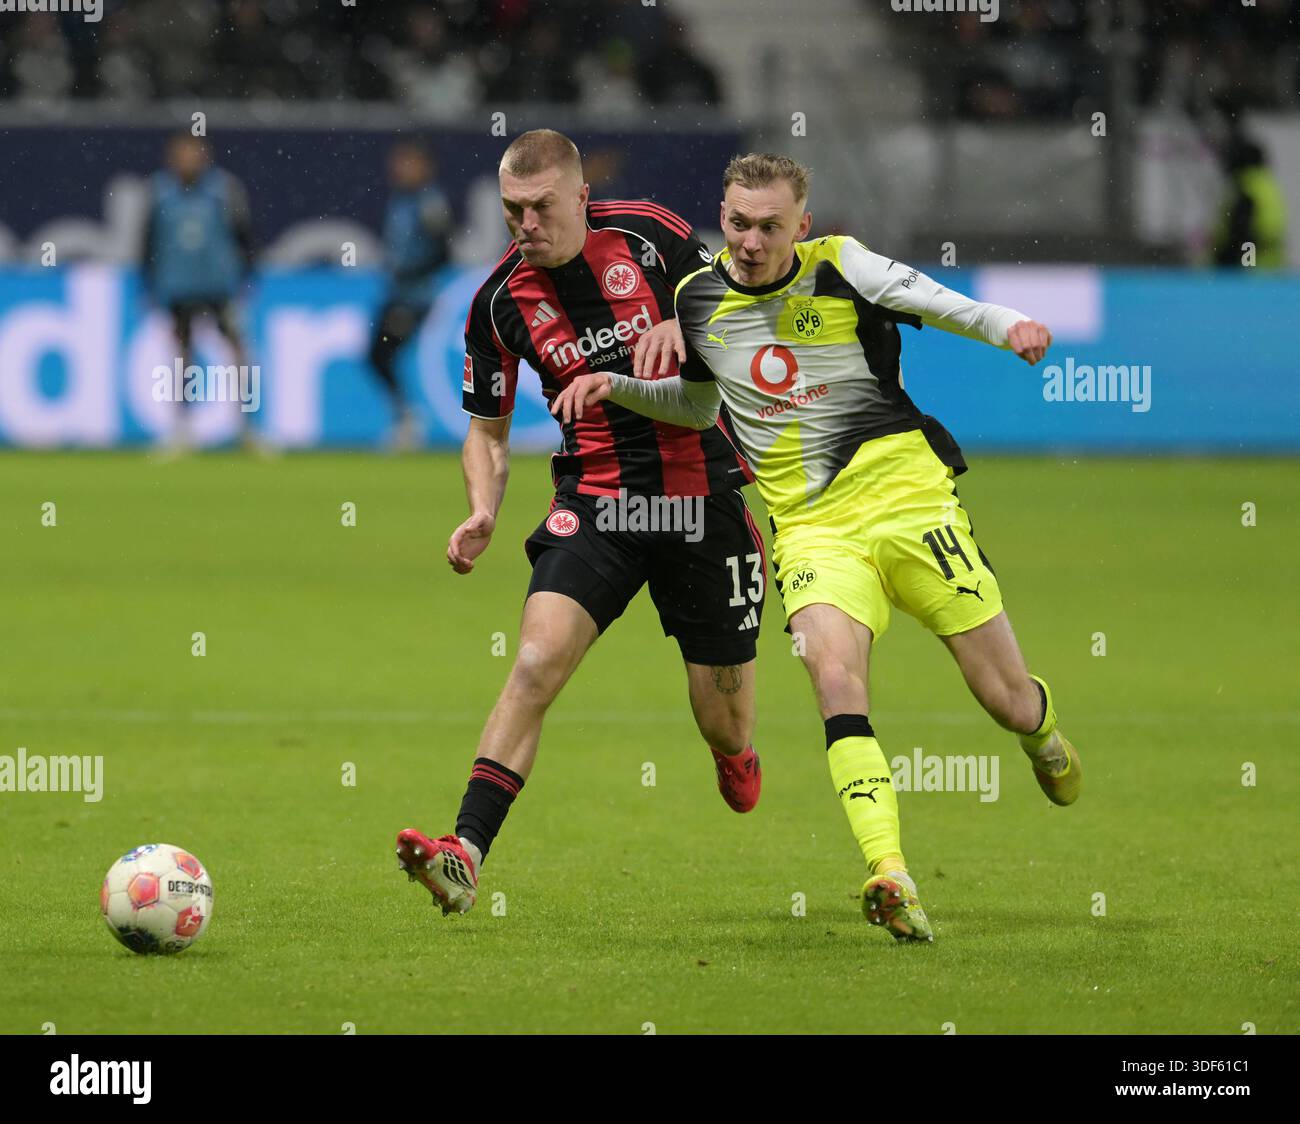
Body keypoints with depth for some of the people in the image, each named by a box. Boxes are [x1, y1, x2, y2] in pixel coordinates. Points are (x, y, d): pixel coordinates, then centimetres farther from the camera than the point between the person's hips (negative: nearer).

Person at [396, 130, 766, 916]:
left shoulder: (648, 233, -8)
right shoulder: (502, 300, -4)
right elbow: (489, 431, 8)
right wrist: (484, 513, -11)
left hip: (704, 495, 0)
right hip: (595, 502, 0)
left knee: (724, 724, 6)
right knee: (537, 660, -23)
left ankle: (737, 758, 46)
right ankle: (466, 856, -28)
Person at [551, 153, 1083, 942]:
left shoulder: (841, 267, -3)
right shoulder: (698, 300, 8)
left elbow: (948, 307, -6)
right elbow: (697, 408, 27)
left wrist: (1013, 328, -27)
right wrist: (617, 388, 12)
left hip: (908, 500, -2)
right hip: (813, 529, 2)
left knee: (1007, 698, 1)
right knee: (836, 677, -27)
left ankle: (1044, 737, 42)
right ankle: (894, 882, -37)